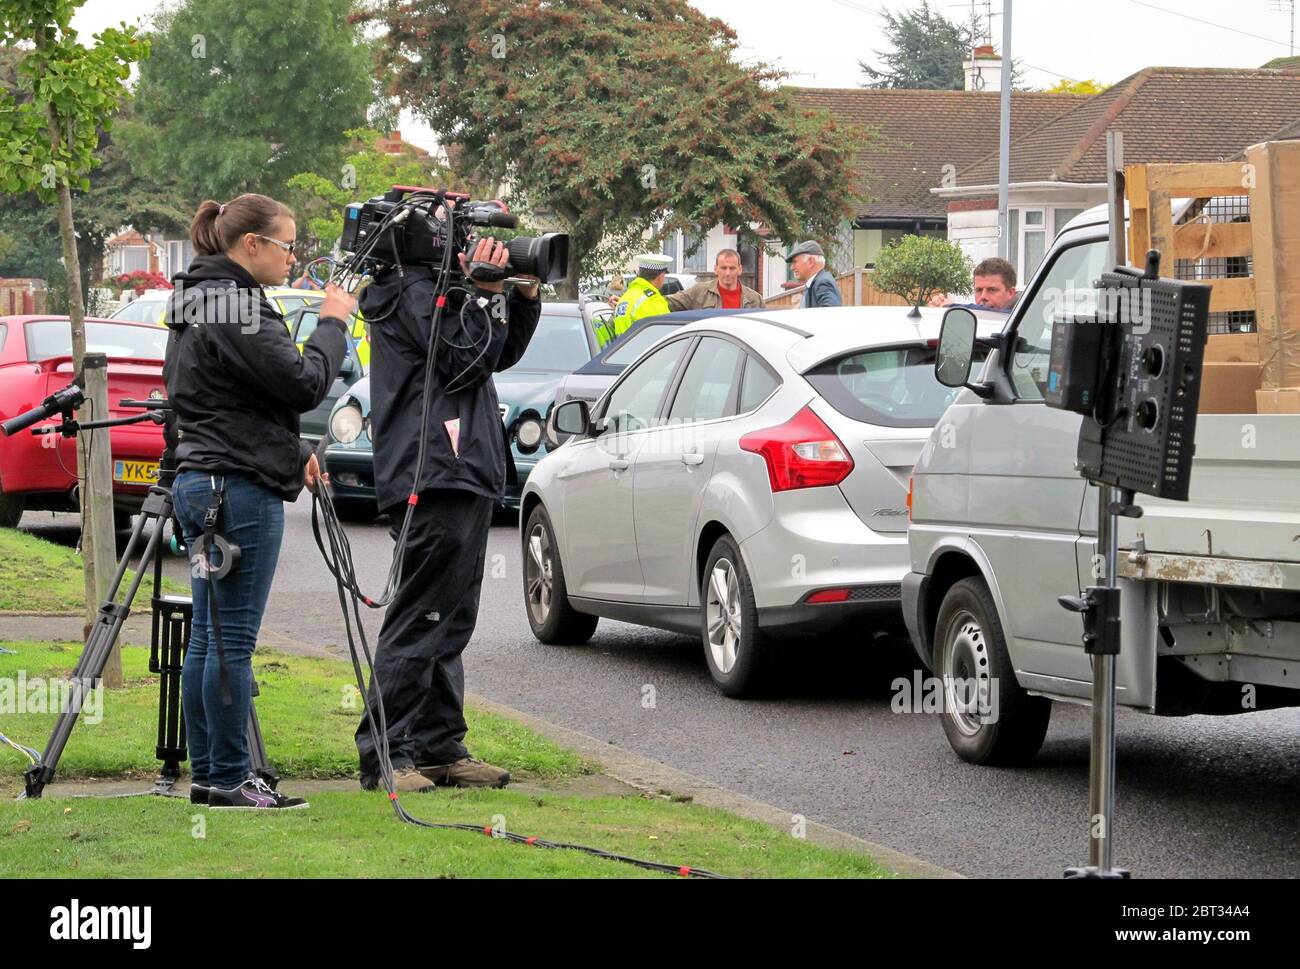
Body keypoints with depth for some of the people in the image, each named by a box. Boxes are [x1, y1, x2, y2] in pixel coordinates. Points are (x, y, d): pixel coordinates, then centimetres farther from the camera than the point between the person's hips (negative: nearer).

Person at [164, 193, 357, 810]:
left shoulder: (196, 304, 17)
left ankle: (207, 775, 14)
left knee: (209, 637, 11)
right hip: (240, 489, -10)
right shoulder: (237, 308, -15)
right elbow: (305, 383, -17)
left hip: (201, 482, 10)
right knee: (233, 639, -6)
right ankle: (229, 780, -3)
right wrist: (332, 324, -3)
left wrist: (290, 454, 15)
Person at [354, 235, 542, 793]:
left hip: (462, 476, 11)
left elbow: (502, 354, 24)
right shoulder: (412, 294, -11)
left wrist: (524, 298, 11)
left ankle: (440, 750, 17)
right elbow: (465, 362, -17)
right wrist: (486, 296, -11)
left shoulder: (438, 290, 20)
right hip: (434, 480, -11)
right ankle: (385, 756, -8)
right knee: (420, 624, -10)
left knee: (449, 624, 12)